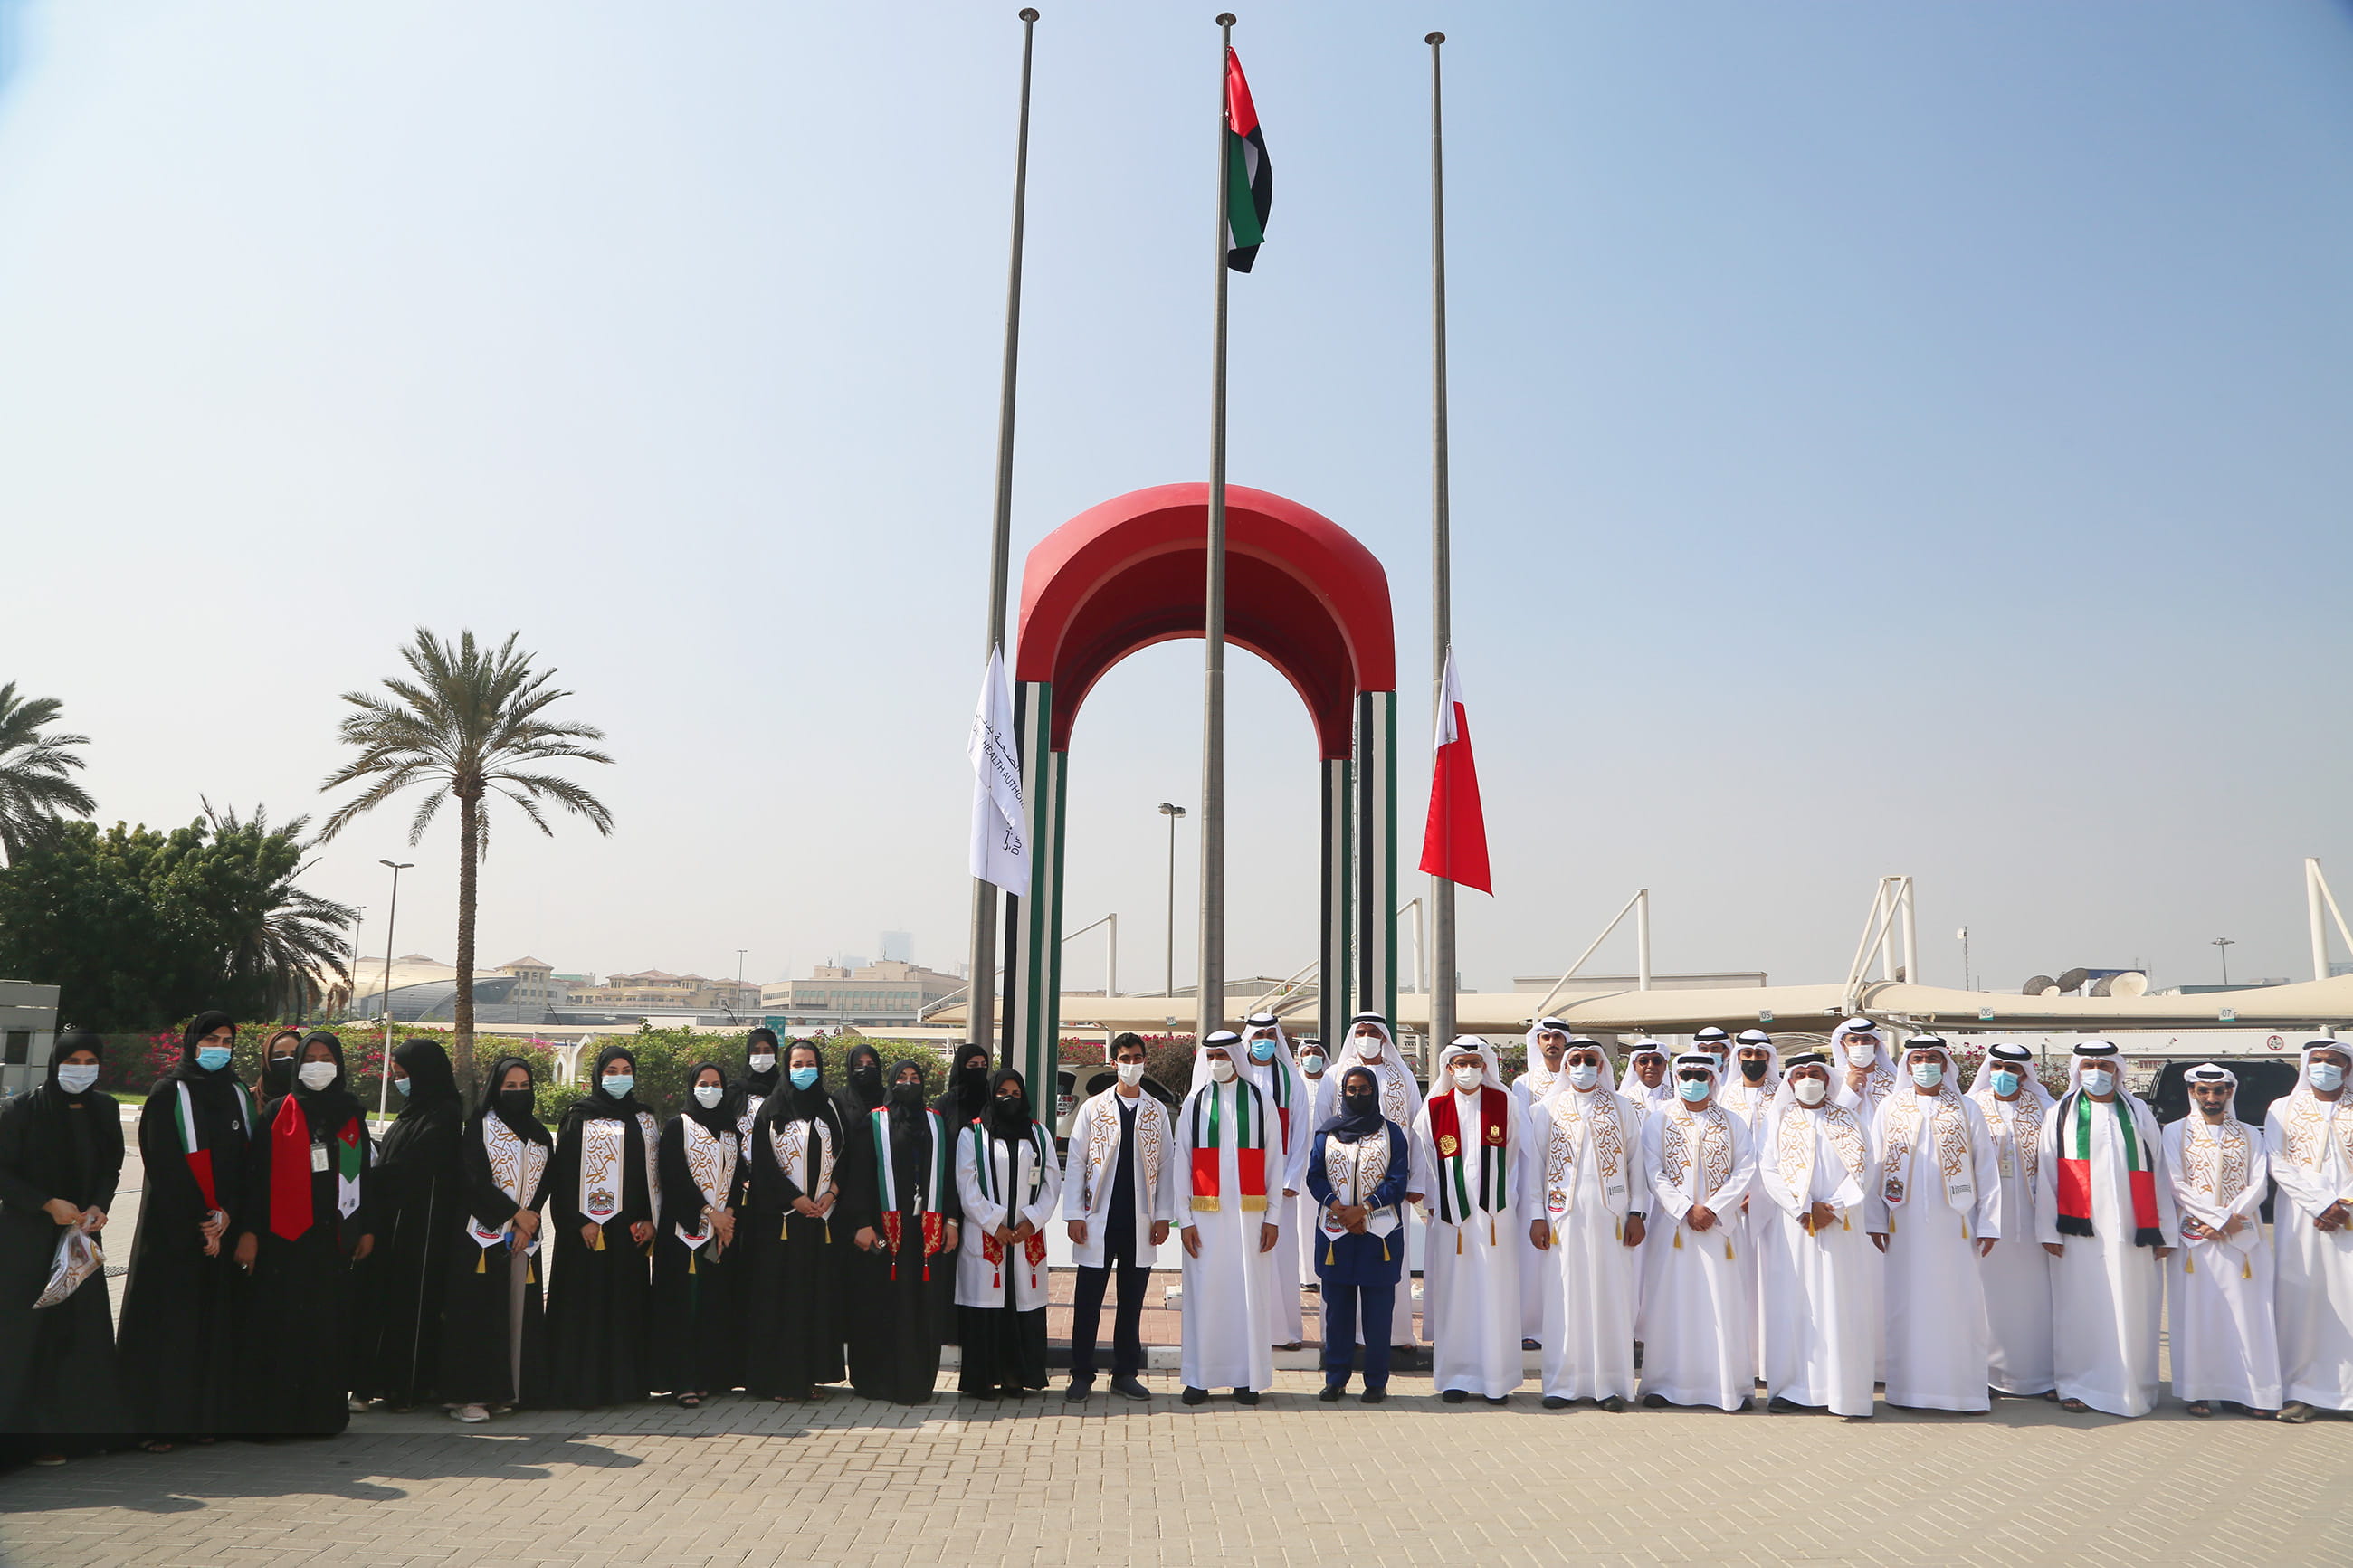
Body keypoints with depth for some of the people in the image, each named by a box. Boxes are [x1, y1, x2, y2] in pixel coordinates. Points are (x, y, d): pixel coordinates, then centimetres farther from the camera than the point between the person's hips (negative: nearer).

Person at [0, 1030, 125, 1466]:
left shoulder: (103, 1109, 5)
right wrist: (48, 1204, -15)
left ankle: (80, 1427, 15)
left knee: (83, 1328, 4)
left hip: (80, 1234, 4)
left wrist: (99, 1207, -6)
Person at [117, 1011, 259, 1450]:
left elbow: (248, 1162, 8)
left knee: (216, 1319, 5)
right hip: (173, 1227, -4)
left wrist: (228, 1214, -7)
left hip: (224, 1227, 4)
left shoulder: (238, 1095, 11)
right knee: (169, 1319, -4)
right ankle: (158, 1421, 3)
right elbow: (164, 1162, -10)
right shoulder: (169, 1093, -3)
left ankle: (207, 1415, 11)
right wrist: (199, 1220, -12)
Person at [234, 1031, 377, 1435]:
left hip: (333, 1235, 2)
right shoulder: (277, 1112, 2)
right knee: (280, 1325, -2)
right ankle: (274, 1411, 7)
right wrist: (248, 1232, -9)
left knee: (329, 1325, 3)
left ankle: (325, 1409, 11)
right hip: (284, 1235, -2)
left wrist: (367, 1228, 8)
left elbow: (365, 1173, 11)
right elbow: (258, 1173, -3)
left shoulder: (352, 1114, 9)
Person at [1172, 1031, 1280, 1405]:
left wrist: (1272, 1218, -1)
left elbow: (1274, 1161, 4)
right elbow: (1182, 1162, 4)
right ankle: (1199, 1378, 9)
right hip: (1205, 1215, 0)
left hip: (1249, 1213, 0)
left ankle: (1246, 1379, 11)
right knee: (1203, 1294, 0)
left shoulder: (1260, 1101, 5)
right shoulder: (1194, 1103, 6)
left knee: (1249, 1293, 1)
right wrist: (1184, 1219, -3)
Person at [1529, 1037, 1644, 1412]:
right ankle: (1563, 1384, 7)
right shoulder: (1548, 1109, 7)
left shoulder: (1622, 1107, 9)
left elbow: (1635, 1161, 7)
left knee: (1610, 1297, 0)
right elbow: (1535, 1164, 6)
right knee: (1564, 1297, -1)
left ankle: (1610, 1384, 9)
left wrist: (1636, 1213, 0)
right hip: (1563, 1216, 0)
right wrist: (1537, 1216, 0)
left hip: (1609, 1216, 0)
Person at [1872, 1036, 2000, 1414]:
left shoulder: (1966, 1109, 6)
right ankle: (1909, 1387, 10)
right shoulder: (1890, 1107, 8)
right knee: (1906, 1304, 2)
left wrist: (1988, 1223, -2)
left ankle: (1967, 1388, 8)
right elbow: (1876, 1167, 6)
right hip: (1905, 1225, 1)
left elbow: (1986, 1169, 4)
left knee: (1960, 1303, -1)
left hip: (1955, 1224, -1)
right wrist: (1876, 1220, -1)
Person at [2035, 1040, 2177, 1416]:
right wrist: (2049, 1229, -2)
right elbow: (2047, 1174, 5)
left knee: (2132, 1313, 1)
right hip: (2079, 1233, -1)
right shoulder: (2062, 1114, 9)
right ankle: (2079, 1386, 11)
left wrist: (2163, 1231, 4)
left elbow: (2158, 1174, 11)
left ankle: (2132, 1389, 12)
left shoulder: (2139, 1113, 13)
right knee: (2080, 1312, 1)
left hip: (2131, 1232, 1)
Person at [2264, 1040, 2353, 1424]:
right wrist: (2320, 1204, -10)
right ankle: (2303, 1391, -1)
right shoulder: (2283, 1109, 10)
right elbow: (2278, 1164, 1)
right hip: (2300, 1217, -1)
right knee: (2299, 1300, -4)